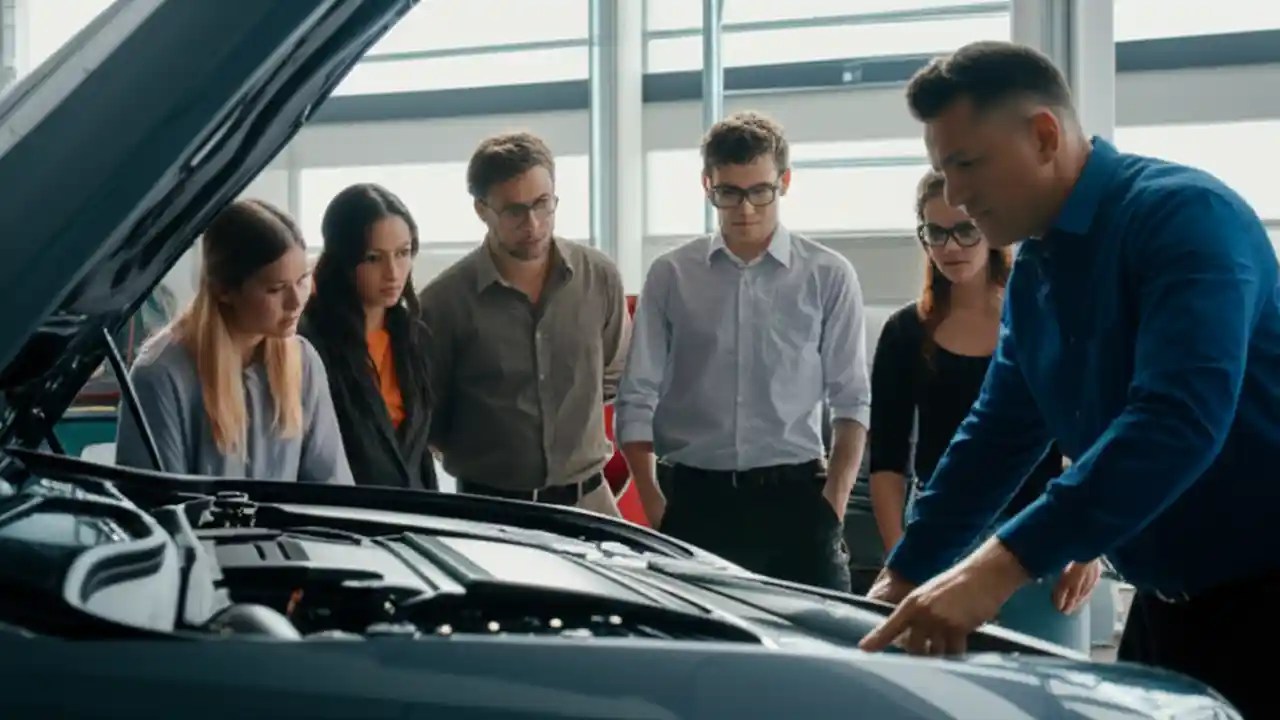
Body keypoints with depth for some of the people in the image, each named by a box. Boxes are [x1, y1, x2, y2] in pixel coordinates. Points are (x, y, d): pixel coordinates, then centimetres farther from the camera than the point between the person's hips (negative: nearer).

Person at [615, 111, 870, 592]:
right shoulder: (671, 277, 5)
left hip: (794, 497, 0)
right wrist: (653, 504, -3)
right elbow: (637, 398, 5)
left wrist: (835, 500, -6)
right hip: (696, 500, 1)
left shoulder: (828, 276, 4)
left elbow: (852, 401, 4)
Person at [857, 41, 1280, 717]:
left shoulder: (1182, 216, -19)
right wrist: (901, 581, 11)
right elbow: (997, 435, 15)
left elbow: (1179, 420, -31)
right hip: (1167, 601, 8)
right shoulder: (1032, 273, 8)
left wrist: (1002, 566, -36)